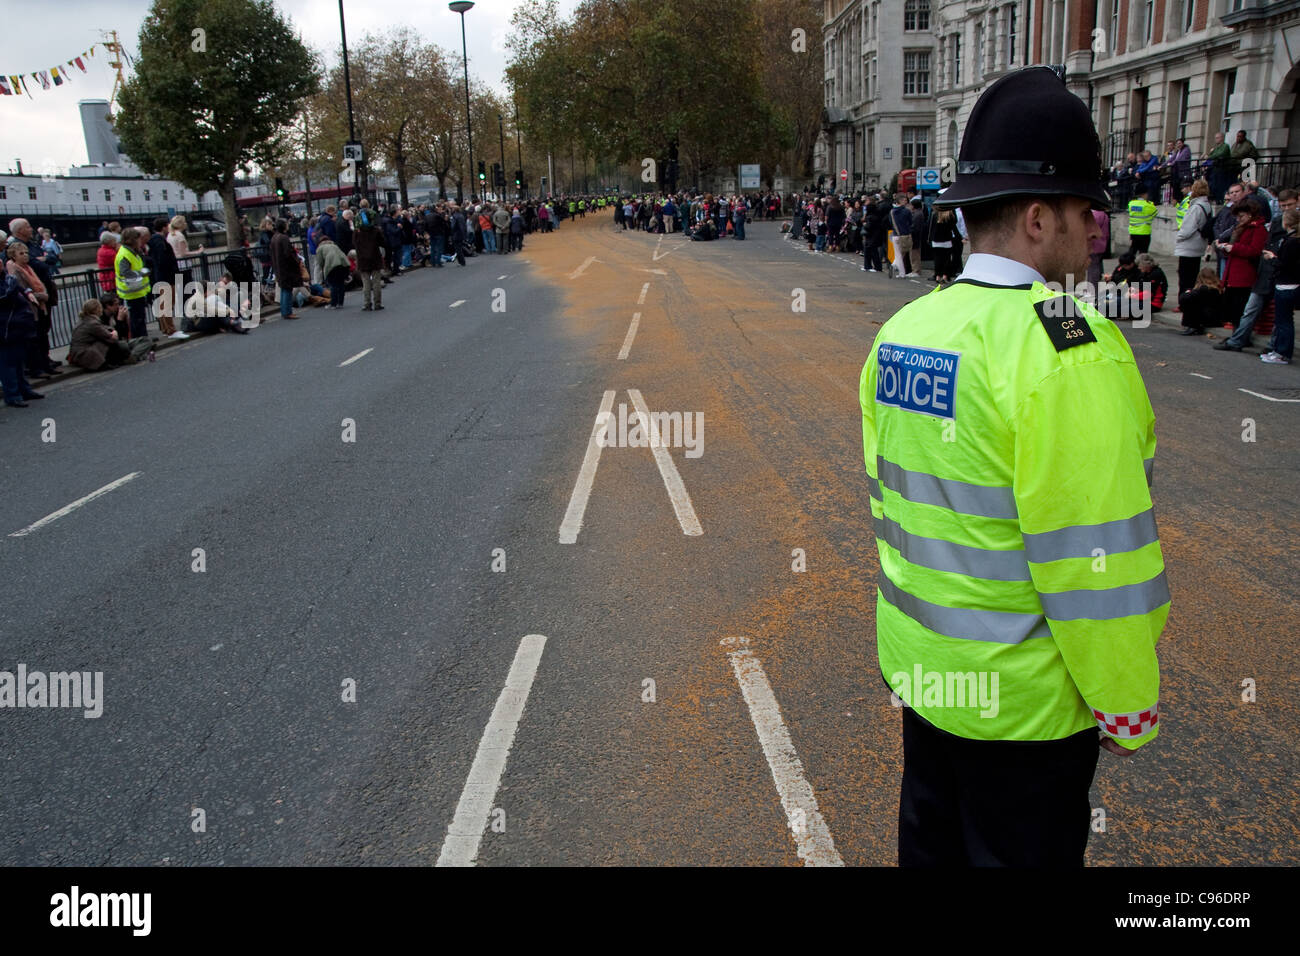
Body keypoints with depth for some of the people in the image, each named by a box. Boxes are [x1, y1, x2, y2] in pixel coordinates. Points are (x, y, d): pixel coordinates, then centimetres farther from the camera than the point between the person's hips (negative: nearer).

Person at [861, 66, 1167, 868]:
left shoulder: (904, 330, 0)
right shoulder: (1070, 350, -24)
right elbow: (1095, 558, -23)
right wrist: (1128, 709, -9)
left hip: (919, 660, 7)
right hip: (1024, 698, -7)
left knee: (931, 839, 25)